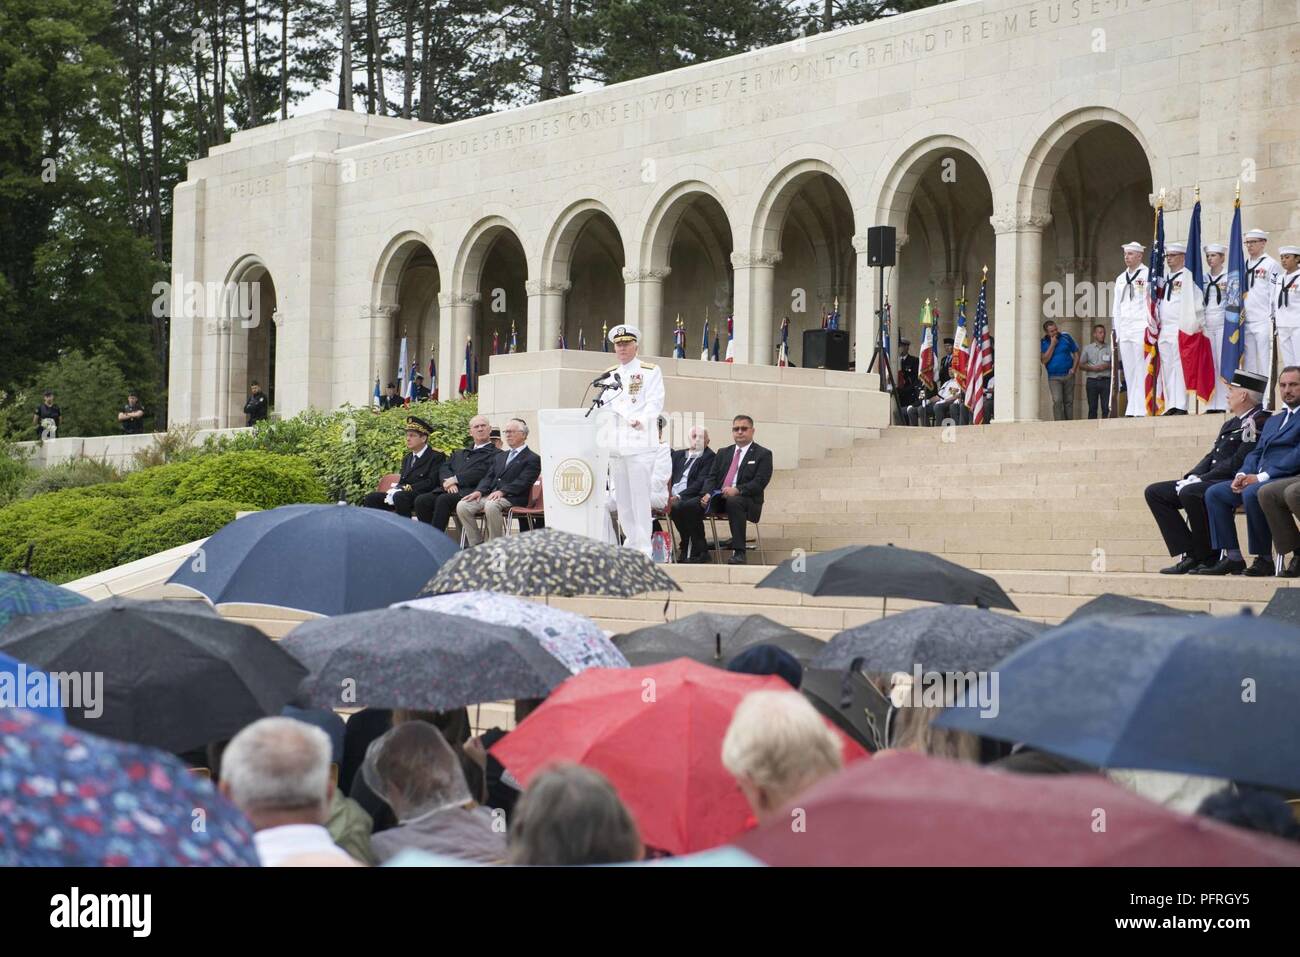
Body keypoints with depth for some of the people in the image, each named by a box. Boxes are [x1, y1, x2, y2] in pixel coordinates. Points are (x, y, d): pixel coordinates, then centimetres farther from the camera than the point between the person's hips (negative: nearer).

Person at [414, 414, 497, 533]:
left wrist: (455, 479, -10)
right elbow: (444, 468, 16)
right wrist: (448, 481, -7)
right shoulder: (459, 453, 30)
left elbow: (481, 472, -8)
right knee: (421, 500, -19)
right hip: (449, 490, 6)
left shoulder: (494, 454, 8)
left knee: (443, 500, -34)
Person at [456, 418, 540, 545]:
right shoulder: (501, 456, 28)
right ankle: (476, 545, -13)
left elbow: (522, 482, -10)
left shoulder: (533, 459, 3)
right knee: (462, 506, -17)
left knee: (491, 505, -39)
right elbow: (489, 477, 18)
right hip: (490, 495, 7)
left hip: (512, 498, -7)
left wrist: (502, 491, -24)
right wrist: (479, 491, -3)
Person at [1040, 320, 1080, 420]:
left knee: (1069, 401, 5)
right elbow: (1044, 360, -12)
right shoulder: (1043, 343, -1)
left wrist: (1074, 368, -3)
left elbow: (1076, 353, 10)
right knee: (1057, 401, -17)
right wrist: (1052, 344, -14)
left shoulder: (1066, 337, 3)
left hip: (1068, 375, 2)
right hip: (1054, 377, -2)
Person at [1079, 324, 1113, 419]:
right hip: (1092, 380, 0)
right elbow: (1081, 365, 8)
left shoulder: (1110, 348, 9)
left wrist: (1107, 366, -11)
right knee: (1092, 408, 1)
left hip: (1106, 380, 0)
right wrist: (1092, 368, -9)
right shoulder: (1087, 348, 11)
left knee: (1106, 408, -5)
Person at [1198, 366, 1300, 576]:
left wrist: (1262, 476, -17)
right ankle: (1232, 557, -10)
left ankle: (1264, 559, -24)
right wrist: (1243, 474, -1)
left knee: (1252, 493, -36)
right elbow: (1256, 452, 21)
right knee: (1214, 493, -6)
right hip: (1258, 478, 9)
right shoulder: (1272, 420, 27)